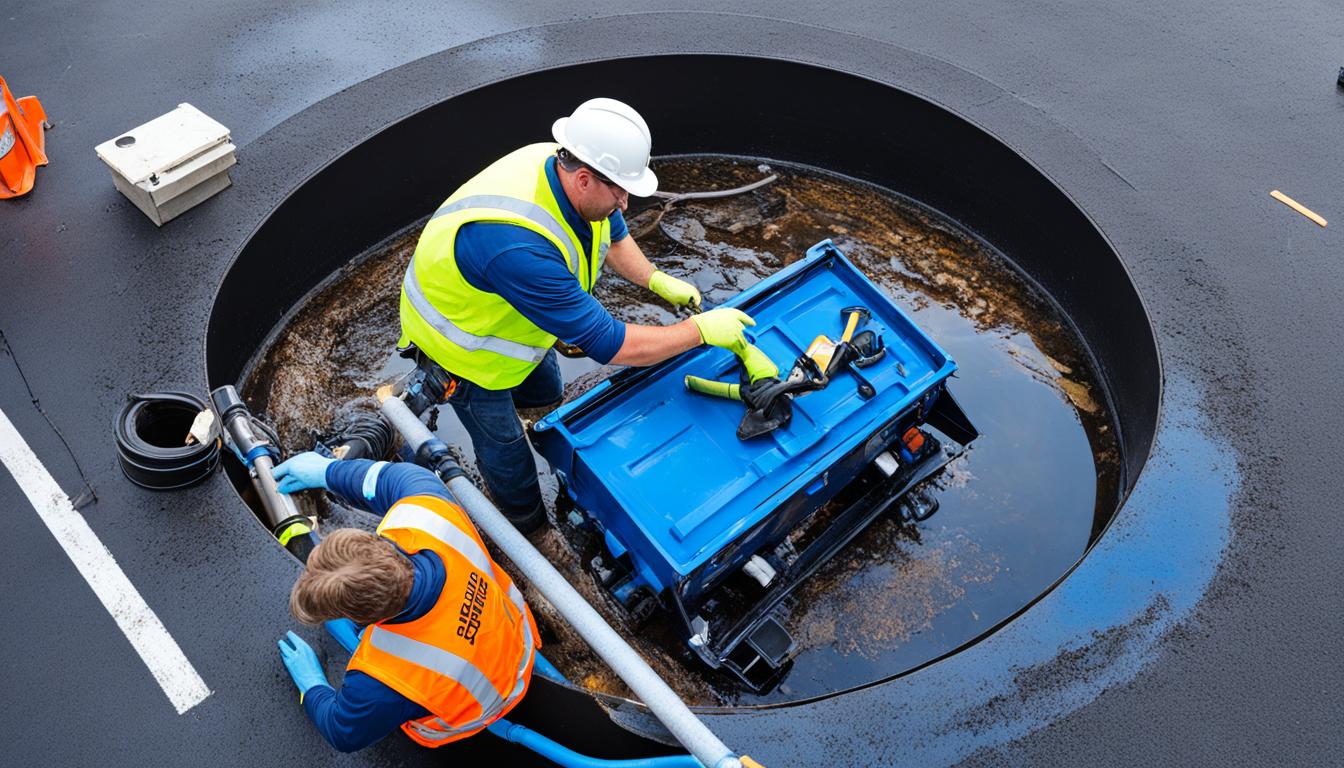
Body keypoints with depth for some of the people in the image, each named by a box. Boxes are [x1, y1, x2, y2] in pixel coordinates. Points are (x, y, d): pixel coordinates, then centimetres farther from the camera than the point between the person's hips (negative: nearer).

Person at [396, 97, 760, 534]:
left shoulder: (567, 172, -21)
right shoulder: (519, 247, -47)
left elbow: (613, 236, 4)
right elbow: (608, 345, -41)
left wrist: (657, 281, -9)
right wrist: (701, 330, -33)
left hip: (500, 314, 7)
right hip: (460, 344, -7)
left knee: (545, 392, 27)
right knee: (506, 447, 13)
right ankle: (526, 524, 41)